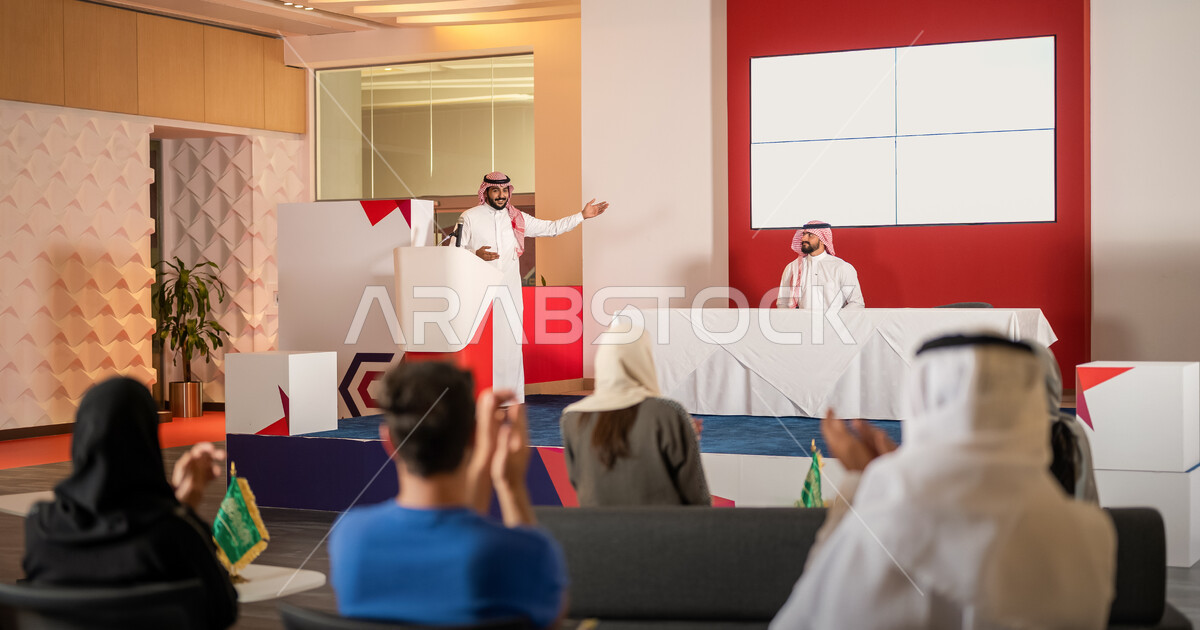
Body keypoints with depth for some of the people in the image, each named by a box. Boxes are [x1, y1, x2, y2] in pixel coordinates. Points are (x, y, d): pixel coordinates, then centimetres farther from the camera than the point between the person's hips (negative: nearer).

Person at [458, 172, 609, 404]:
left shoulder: (517, 219, 13)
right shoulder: (469, 218, 3)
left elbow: (551, 228, 17)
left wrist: (583, 215, 12)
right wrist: (476, 255, -16)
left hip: (510, 294, 3)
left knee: (511, 345, 0)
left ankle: (511, 398, 5)